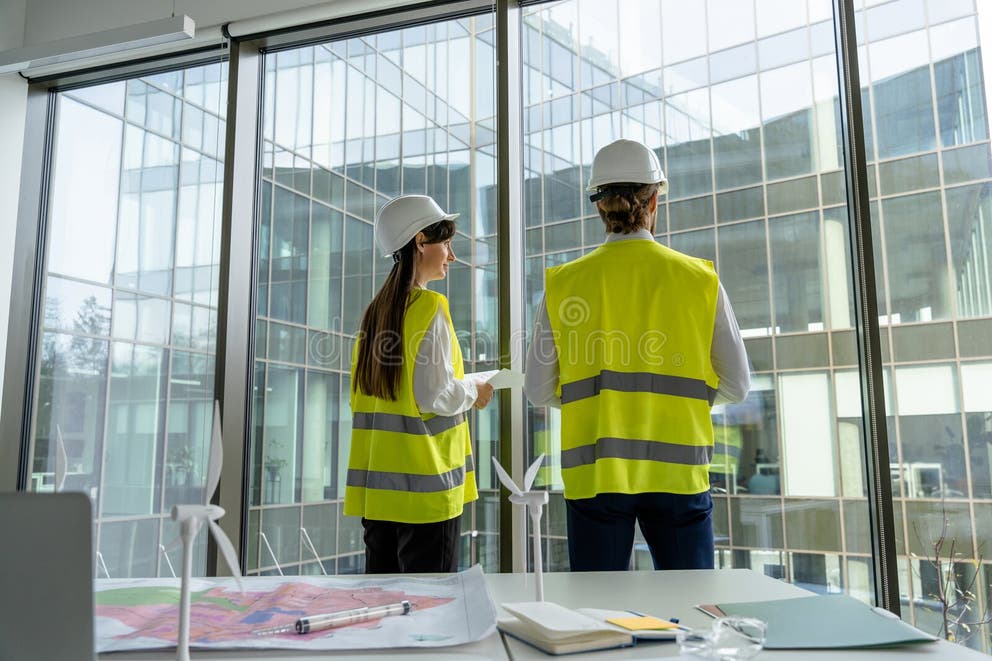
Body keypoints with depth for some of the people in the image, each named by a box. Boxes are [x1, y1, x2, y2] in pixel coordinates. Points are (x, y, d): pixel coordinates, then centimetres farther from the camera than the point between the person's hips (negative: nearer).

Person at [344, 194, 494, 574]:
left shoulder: (375, 310, 11)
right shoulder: (429, 306, -11)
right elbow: (435, 397, -19)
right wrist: (474, 392, 1)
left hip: (378, 483, 8)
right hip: (423, 484, -7)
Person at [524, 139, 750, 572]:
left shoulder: (563, 283, -1)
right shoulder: (699, 278, 0)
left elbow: (539, 391, 3)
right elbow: (736, 385, 5)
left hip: (594, 471, 0)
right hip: (677, 469, 0)